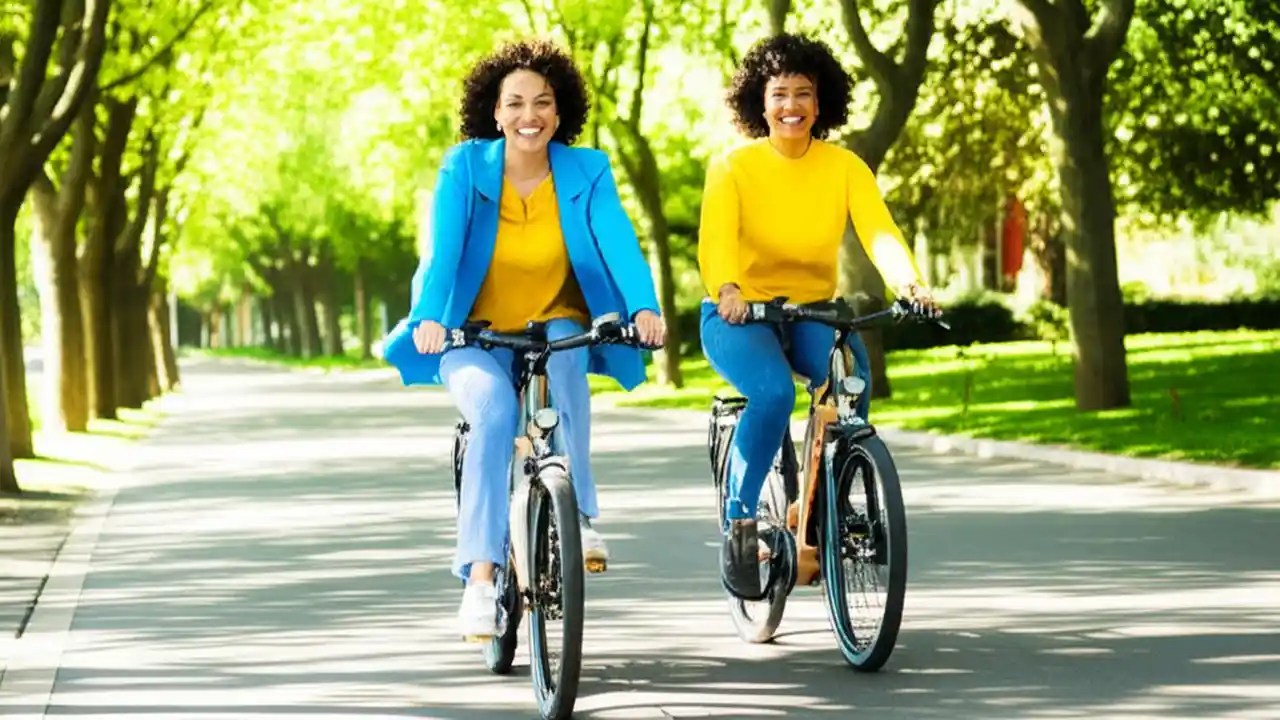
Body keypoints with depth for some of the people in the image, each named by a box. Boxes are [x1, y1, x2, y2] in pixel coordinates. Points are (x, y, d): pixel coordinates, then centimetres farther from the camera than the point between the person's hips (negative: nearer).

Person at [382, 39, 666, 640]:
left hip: (556, 327, 1)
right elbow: (443, 246, -20)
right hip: (474, 337, -1)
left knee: (565, 357, -35)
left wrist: (644, 307, -40)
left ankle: (576, 516, -25)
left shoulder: (586, 172, -5)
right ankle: (479, 578, -32)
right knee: (495, 410, -32)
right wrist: (429, 318, -39)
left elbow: (618, 242, -20)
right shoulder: (465, 166, -8)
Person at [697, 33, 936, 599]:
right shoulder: (733, 166, -7)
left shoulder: (845, 167, -1)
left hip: (813, 314, 2)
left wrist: (909, 282, -37)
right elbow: (716, 238, -23)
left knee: (850, 375, -30)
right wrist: (728, 289, -45)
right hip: (739, 316, -2)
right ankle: (739, 524, -16)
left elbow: (878, 231, -16)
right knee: (774, 391, -33)